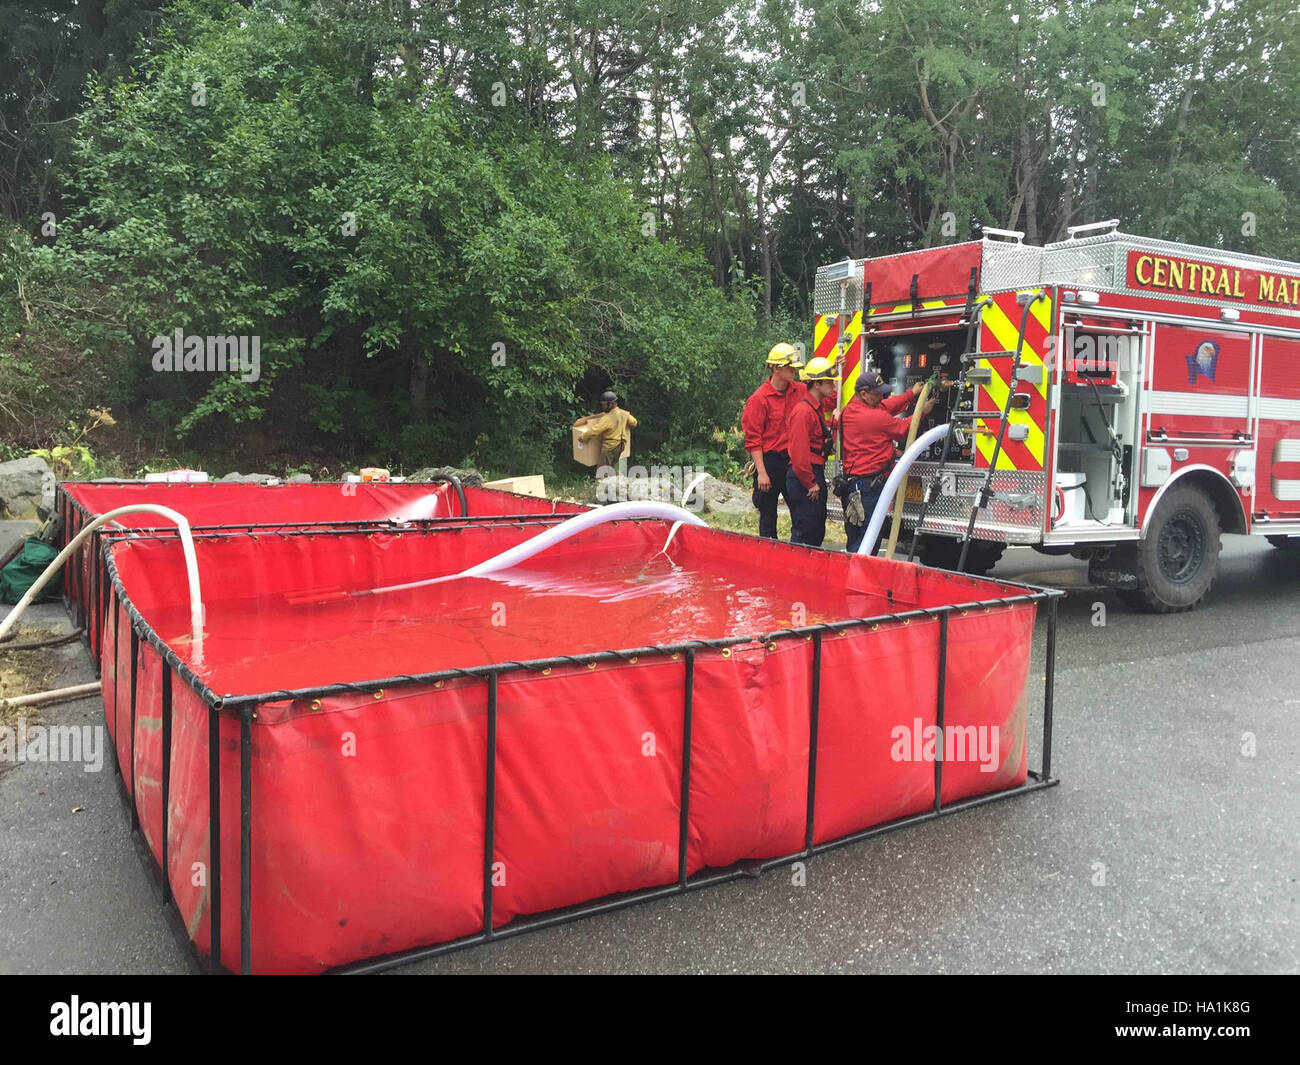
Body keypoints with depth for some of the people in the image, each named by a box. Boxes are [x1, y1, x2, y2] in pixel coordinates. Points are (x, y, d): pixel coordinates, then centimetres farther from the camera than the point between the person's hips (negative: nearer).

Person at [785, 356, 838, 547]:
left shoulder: (817, 407, 13)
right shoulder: (803, 411, -17)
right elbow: (799, 453, -22)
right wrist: (811, 484, -17)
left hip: (815, 475, 10)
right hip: (804, 480, -10)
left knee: (817, 531, 16)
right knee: (804, 533, -6)